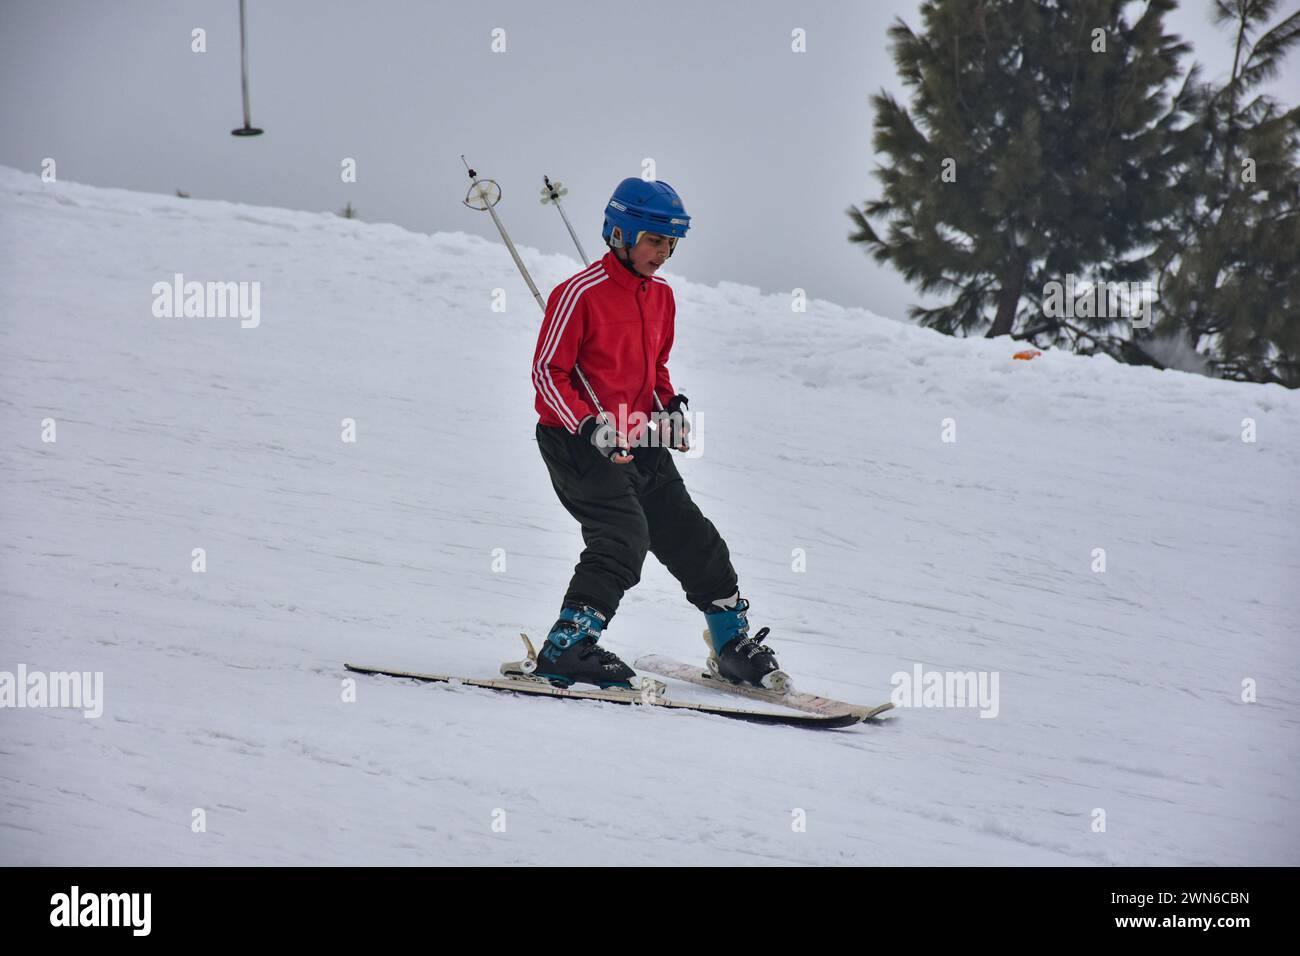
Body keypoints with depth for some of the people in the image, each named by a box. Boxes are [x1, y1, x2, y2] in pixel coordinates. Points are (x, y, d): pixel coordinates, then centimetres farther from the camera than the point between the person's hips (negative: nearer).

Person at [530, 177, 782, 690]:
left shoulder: (660, 296, 12)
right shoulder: (580, 293, -12)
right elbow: (548, 372, -12)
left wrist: (671, 406, 7)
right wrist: (590, 426, -23)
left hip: (638, 443, 8)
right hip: (578, 441, -8)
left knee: (691, 540, 10)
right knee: (626, 534, -25)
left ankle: (735, 645, 25)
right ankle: (566, 648, -24)